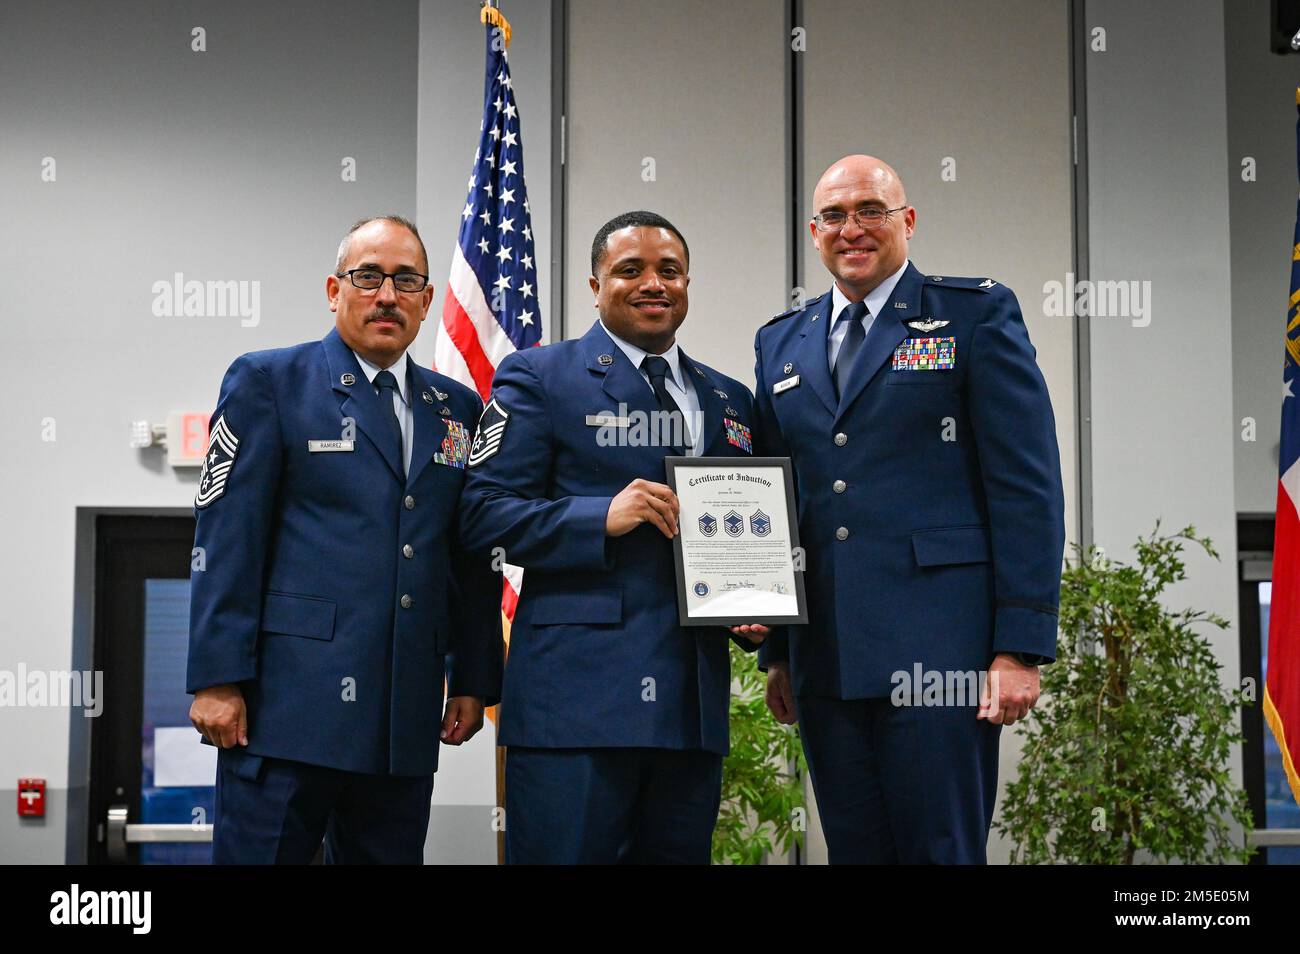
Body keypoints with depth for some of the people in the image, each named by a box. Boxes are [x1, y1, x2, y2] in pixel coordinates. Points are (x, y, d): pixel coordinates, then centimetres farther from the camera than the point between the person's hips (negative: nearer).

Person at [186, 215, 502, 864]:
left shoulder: (457, 409, 15)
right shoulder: (268, 382, 2)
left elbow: (473, 561, 17)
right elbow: (225, 540, -5)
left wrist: (474, 681, 12)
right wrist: (218, 680, -11)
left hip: (407, 717, 5)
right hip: (288, 706, -4)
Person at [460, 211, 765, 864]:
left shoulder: (731, 400, 19)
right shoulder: (537, 378, 3)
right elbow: (485, 513, -4)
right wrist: (604, 517, -17)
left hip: (695, 703, 5)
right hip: (576, 695, -5)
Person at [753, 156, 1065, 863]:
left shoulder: (977, 315, 2)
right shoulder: (781, 343, 17)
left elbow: (1027, 489, -4)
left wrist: (1022, 647, -11)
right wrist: (776, 651, 13)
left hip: (938, 647, -4)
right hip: (824, 658, 5)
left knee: (942, 849, -3)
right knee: (854, 849, 9)